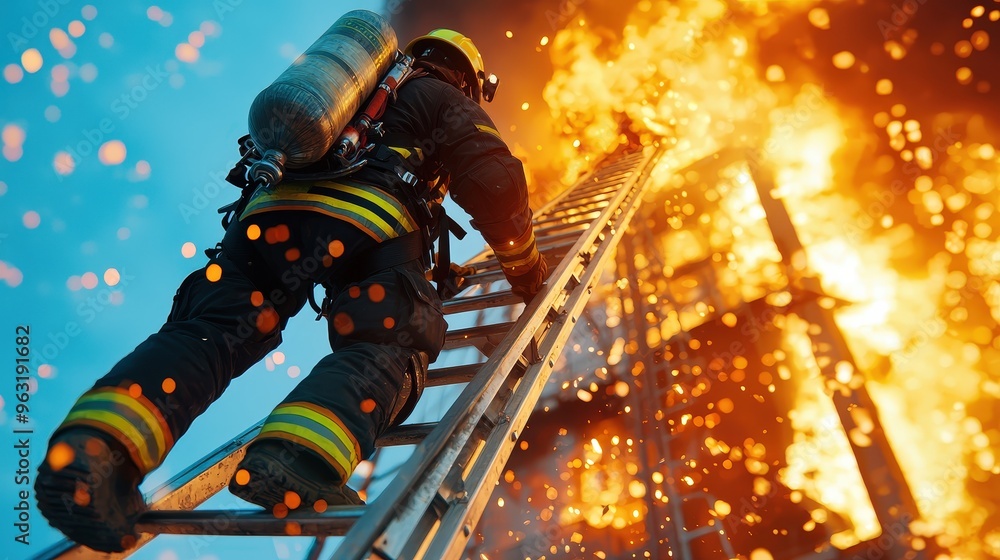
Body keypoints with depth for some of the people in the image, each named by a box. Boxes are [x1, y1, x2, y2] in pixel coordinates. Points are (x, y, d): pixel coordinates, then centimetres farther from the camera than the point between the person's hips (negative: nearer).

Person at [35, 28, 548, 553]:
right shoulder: (449, 100, 24)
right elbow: (496, 183, 11)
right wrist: (525, 269, 25)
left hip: (270, 208, 6)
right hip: (363, 223, -5)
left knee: (207, 333, -4)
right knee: (384, 350, -10)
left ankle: (92, 447, -26)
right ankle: (299, 459, -37)